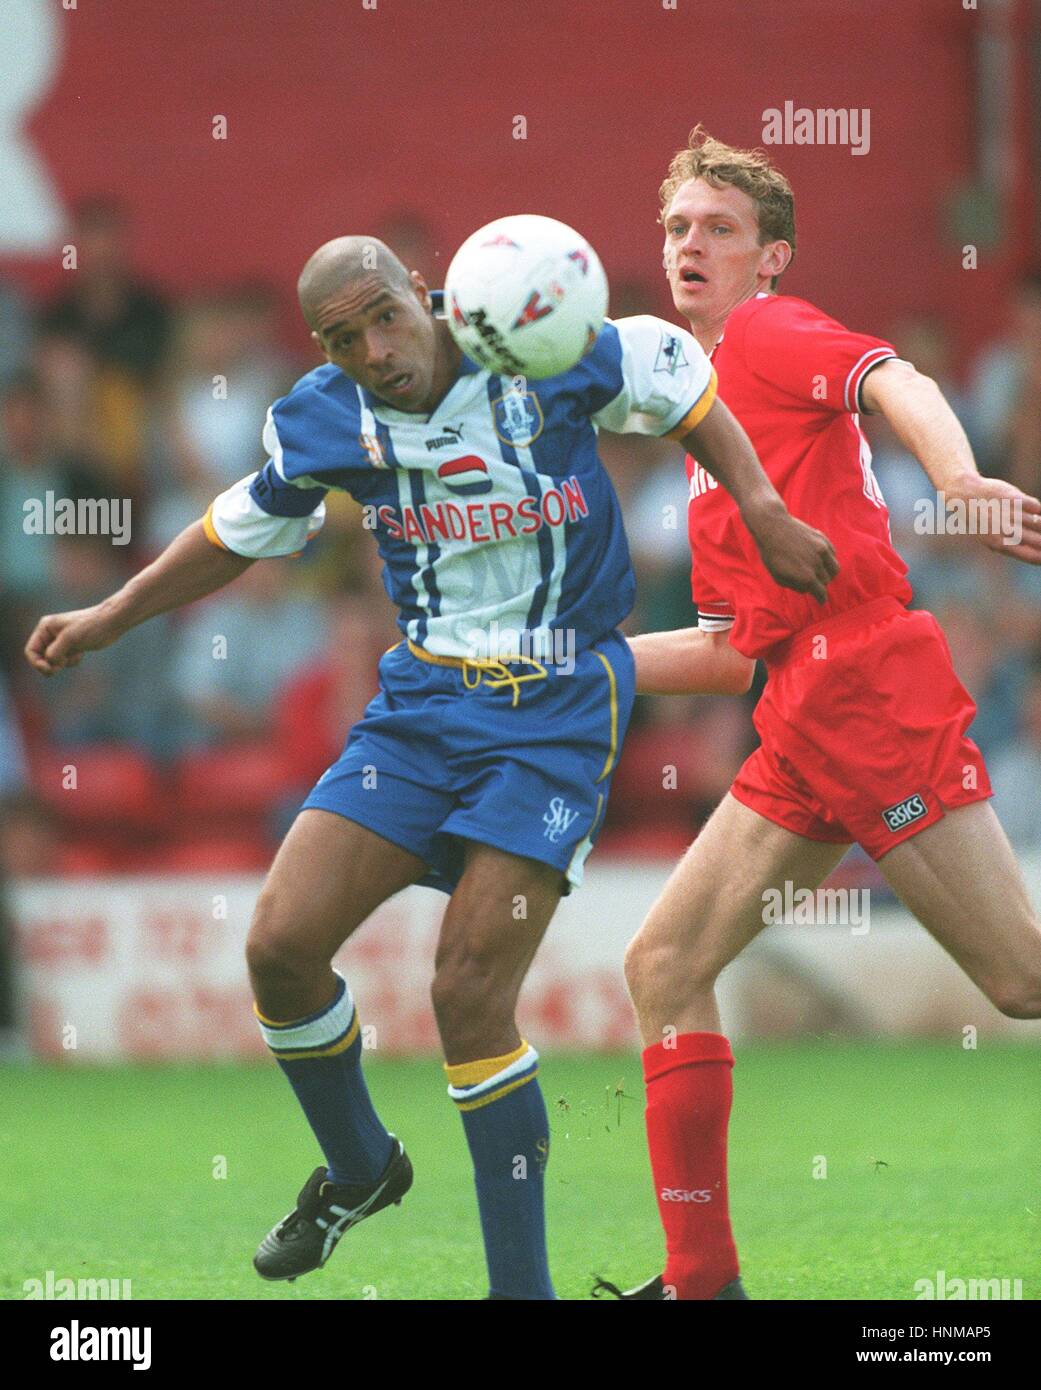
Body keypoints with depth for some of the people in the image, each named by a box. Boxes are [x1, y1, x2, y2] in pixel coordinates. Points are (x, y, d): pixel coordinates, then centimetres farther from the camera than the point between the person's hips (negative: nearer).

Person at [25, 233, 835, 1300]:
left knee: (469, 994, -14)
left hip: (556, 707, -5)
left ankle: (520, 1285, -3)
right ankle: (358, 1170, 23)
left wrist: (761, 510, -3)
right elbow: (239, 531, 18)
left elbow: (680, 380, 5)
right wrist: (109, 619, 20)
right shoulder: (320, 423, -3)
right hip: (420, 698, 5)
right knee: (281, 943, -6)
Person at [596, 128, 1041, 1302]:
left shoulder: (770, 335, 2)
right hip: (799, 738, 9)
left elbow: (898, 386, -21)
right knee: (665, 965, 6)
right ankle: (700, 1280, 6)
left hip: (865, 685, -9)